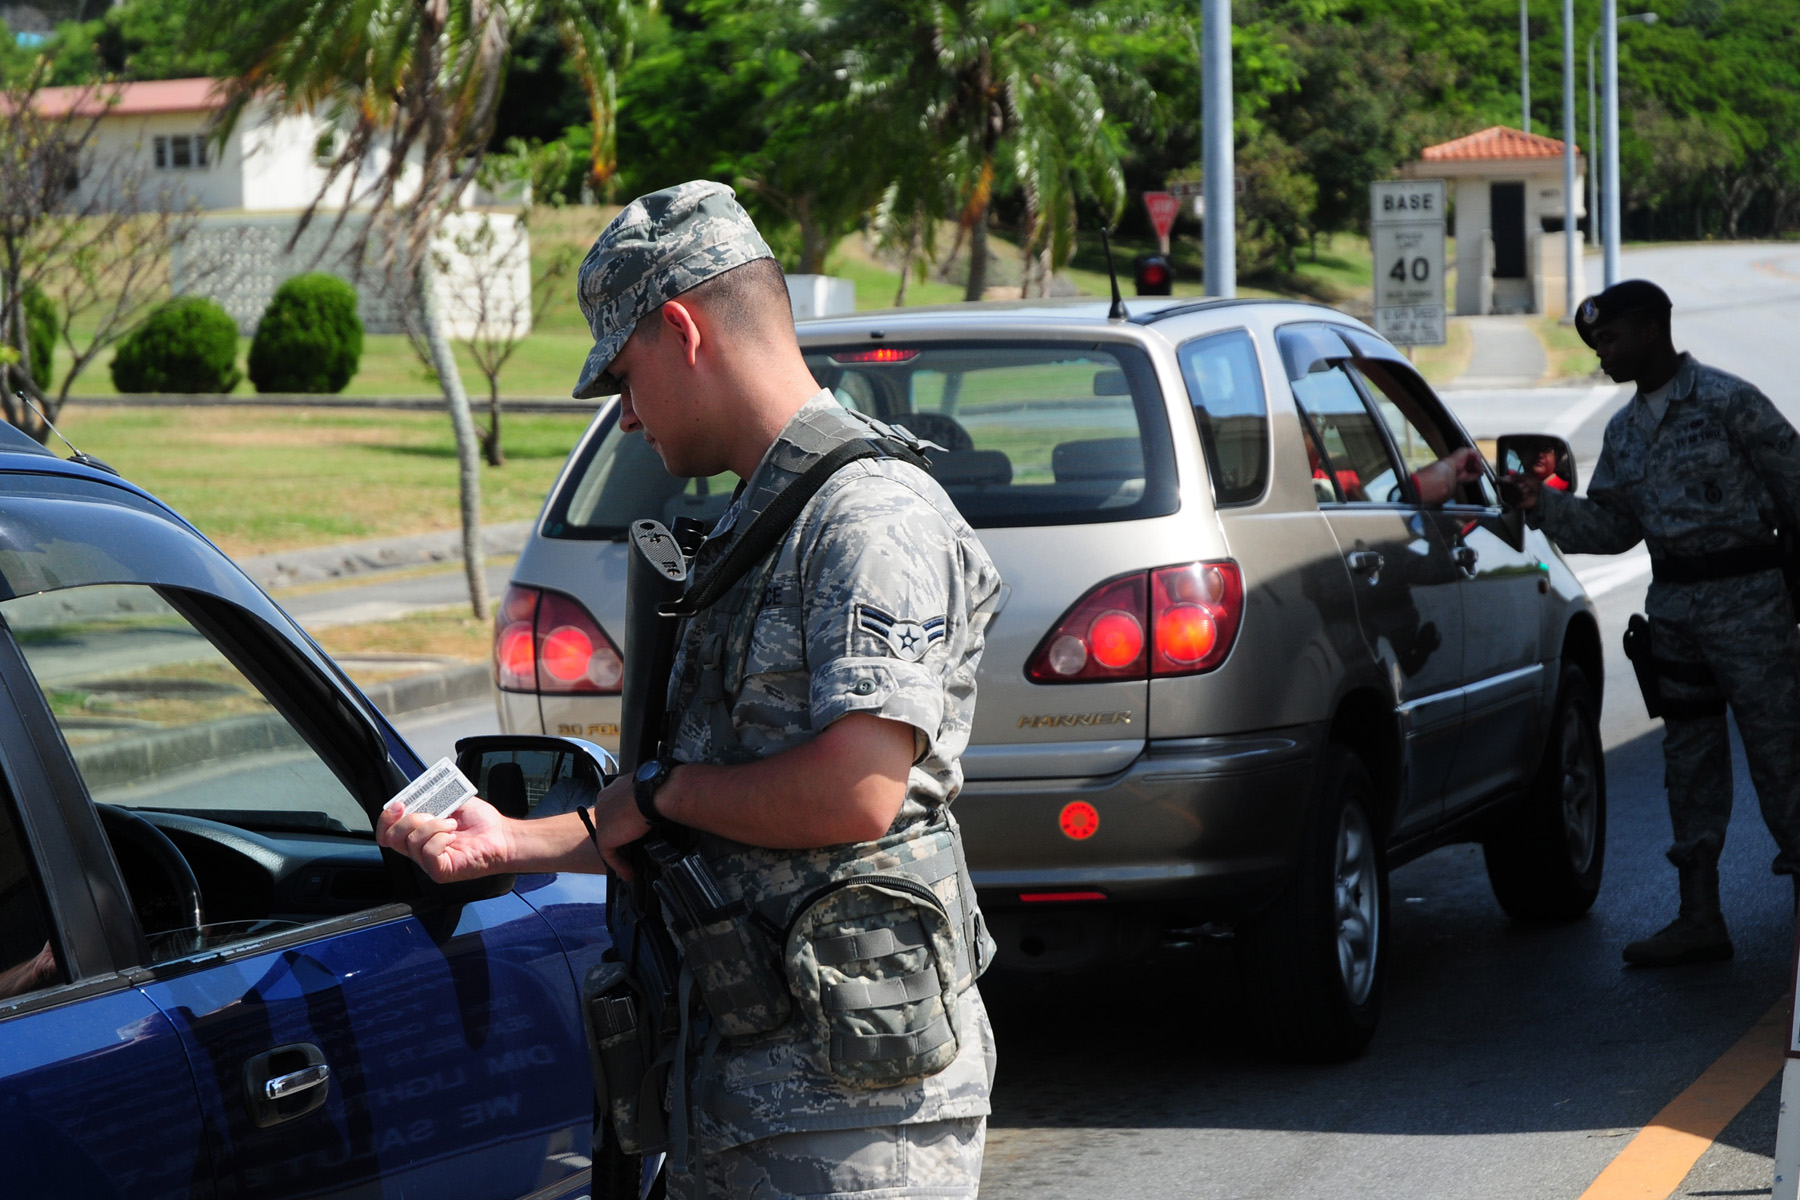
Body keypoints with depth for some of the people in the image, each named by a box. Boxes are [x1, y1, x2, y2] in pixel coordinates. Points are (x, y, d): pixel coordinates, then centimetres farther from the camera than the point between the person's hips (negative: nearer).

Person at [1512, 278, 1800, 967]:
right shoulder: (1624, 430, 13)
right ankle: (1699, 917, 13)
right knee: (1690, 760, 9)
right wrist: (1547, 508, -3)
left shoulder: (1729, 403, -8)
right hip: (1672, 603, 7)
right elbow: (1612, 527, 13)